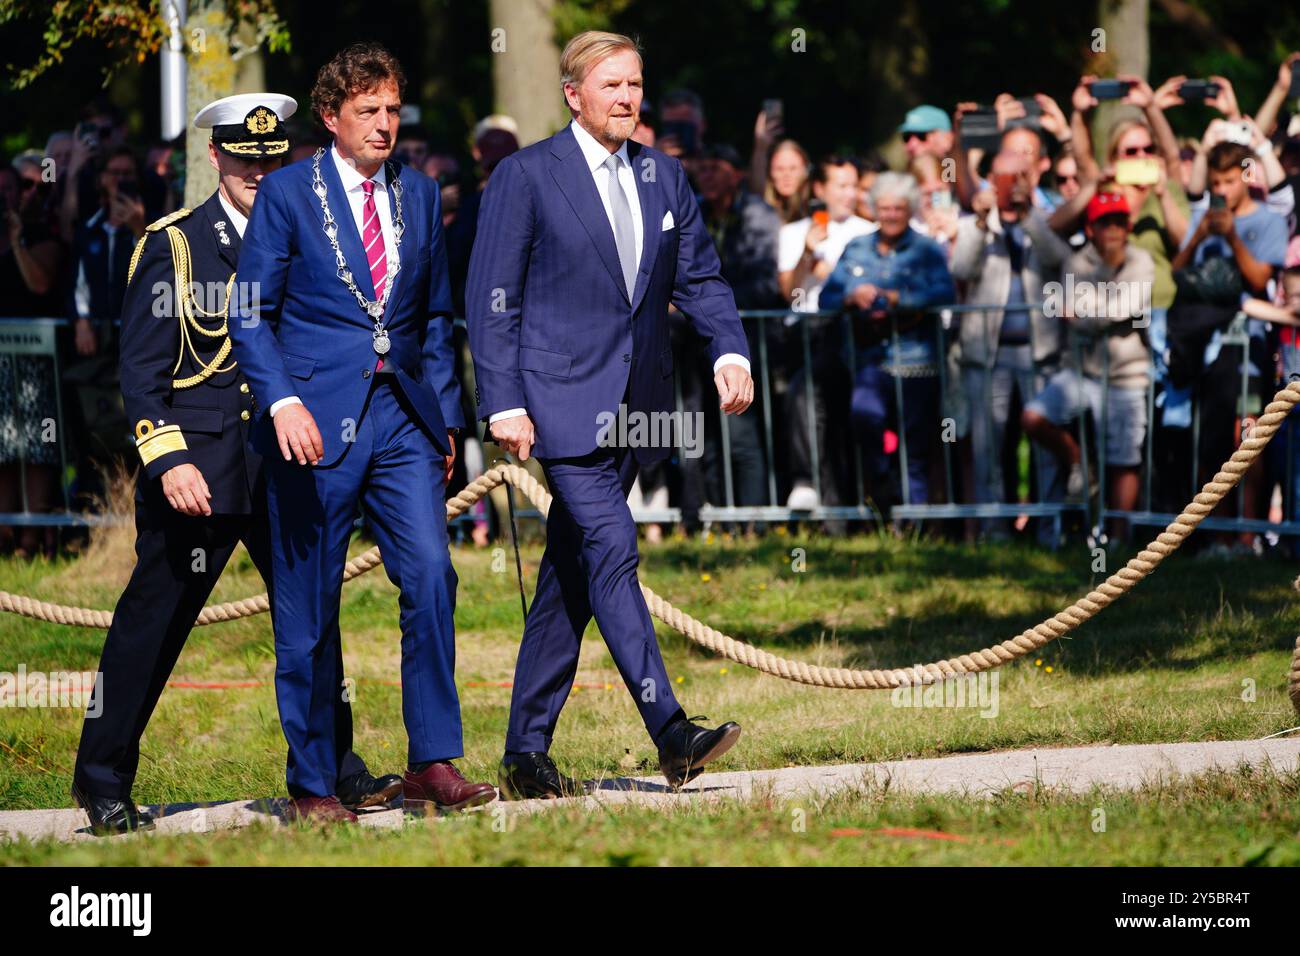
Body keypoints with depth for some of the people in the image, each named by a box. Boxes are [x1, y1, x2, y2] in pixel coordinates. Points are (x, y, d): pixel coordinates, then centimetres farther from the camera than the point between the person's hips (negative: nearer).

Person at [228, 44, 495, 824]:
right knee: (309, 607, 0)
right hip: (318, 422, -3)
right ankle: (312, 783, 10)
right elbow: (251, 315, -2)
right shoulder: (287, 193, 1)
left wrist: (445, 415, 13)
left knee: (431, 575, -12)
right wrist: (282, 401, -16)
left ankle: (433, 764, -6)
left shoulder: (420, 196, 13)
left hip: (403, 419, 3)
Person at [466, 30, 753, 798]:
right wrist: (504, 403, -11)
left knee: (573, 575, 9)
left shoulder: (665, 176, 12)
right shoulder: (526, 176, -4)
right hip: (564, 402, -6)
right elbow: (492, 297, -4)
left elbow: (700, 276, 15)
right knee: (611, 548, -18)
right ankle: (672, 734, -24)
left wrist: (730, 351, -4)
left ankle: (528, 753, 14)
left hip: (636, 408, 6)